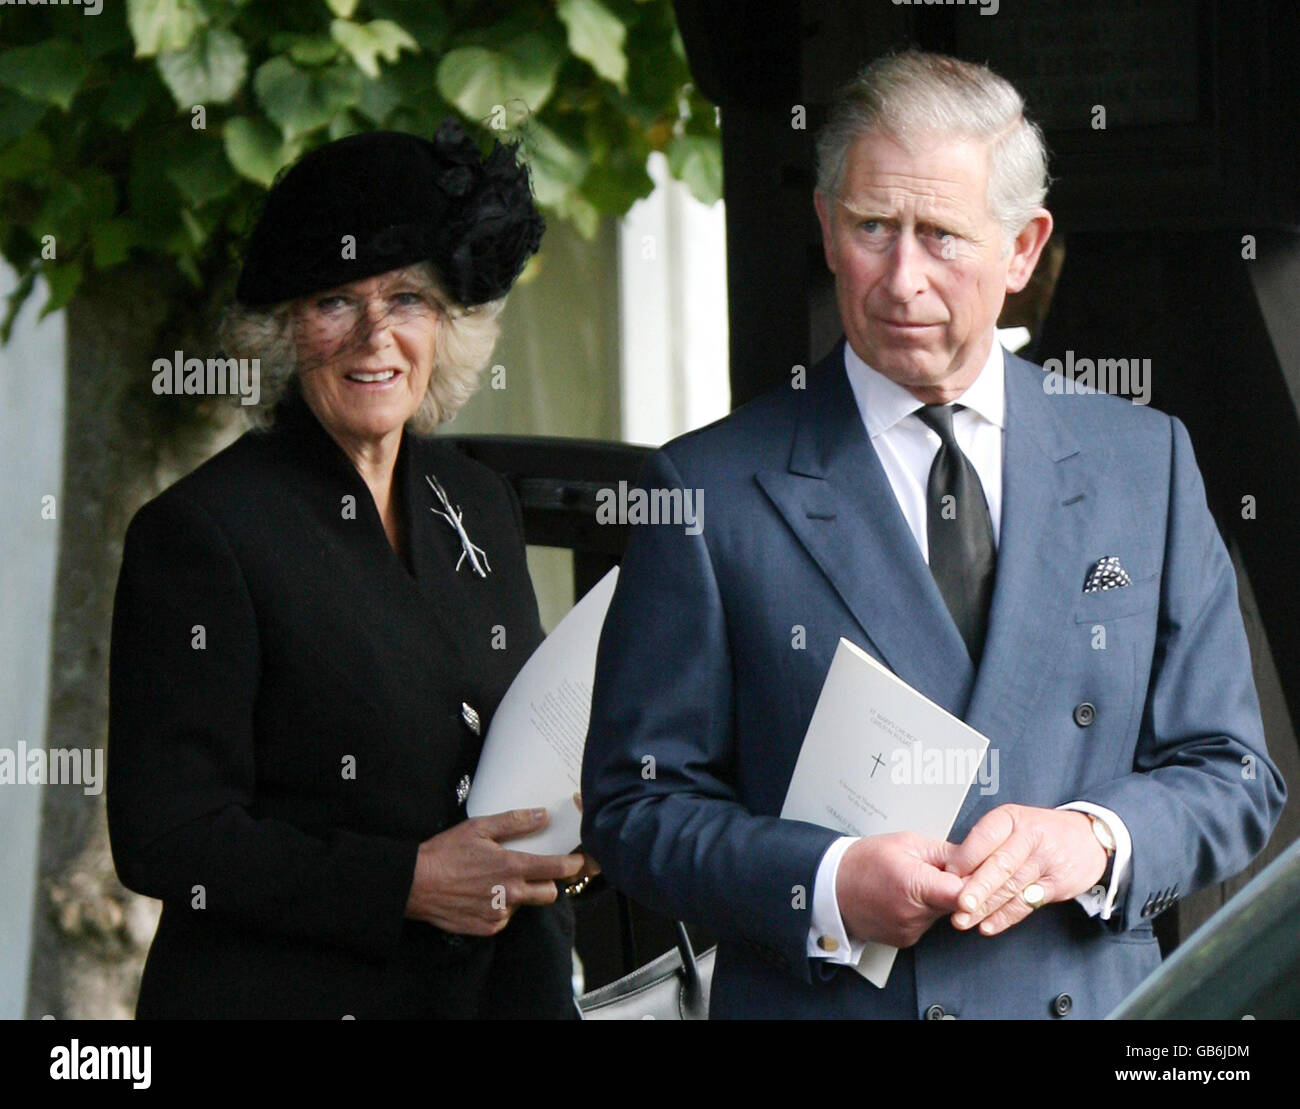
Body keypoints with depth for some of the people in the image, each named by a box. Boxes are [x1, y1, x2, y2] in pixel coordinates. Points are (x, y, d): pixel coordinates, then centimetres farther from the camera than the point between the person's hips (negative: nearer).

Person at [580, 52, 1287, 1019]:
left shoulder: (1146, 462, 6)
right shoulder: (712, 491, -2)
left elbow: (1233, 777, 7)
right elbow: (636, 804, -2)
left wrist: (1094, 840, -12)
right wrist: (825, 886, -18)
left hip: (1099, 998, 2)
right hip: (825, 1010, -2)